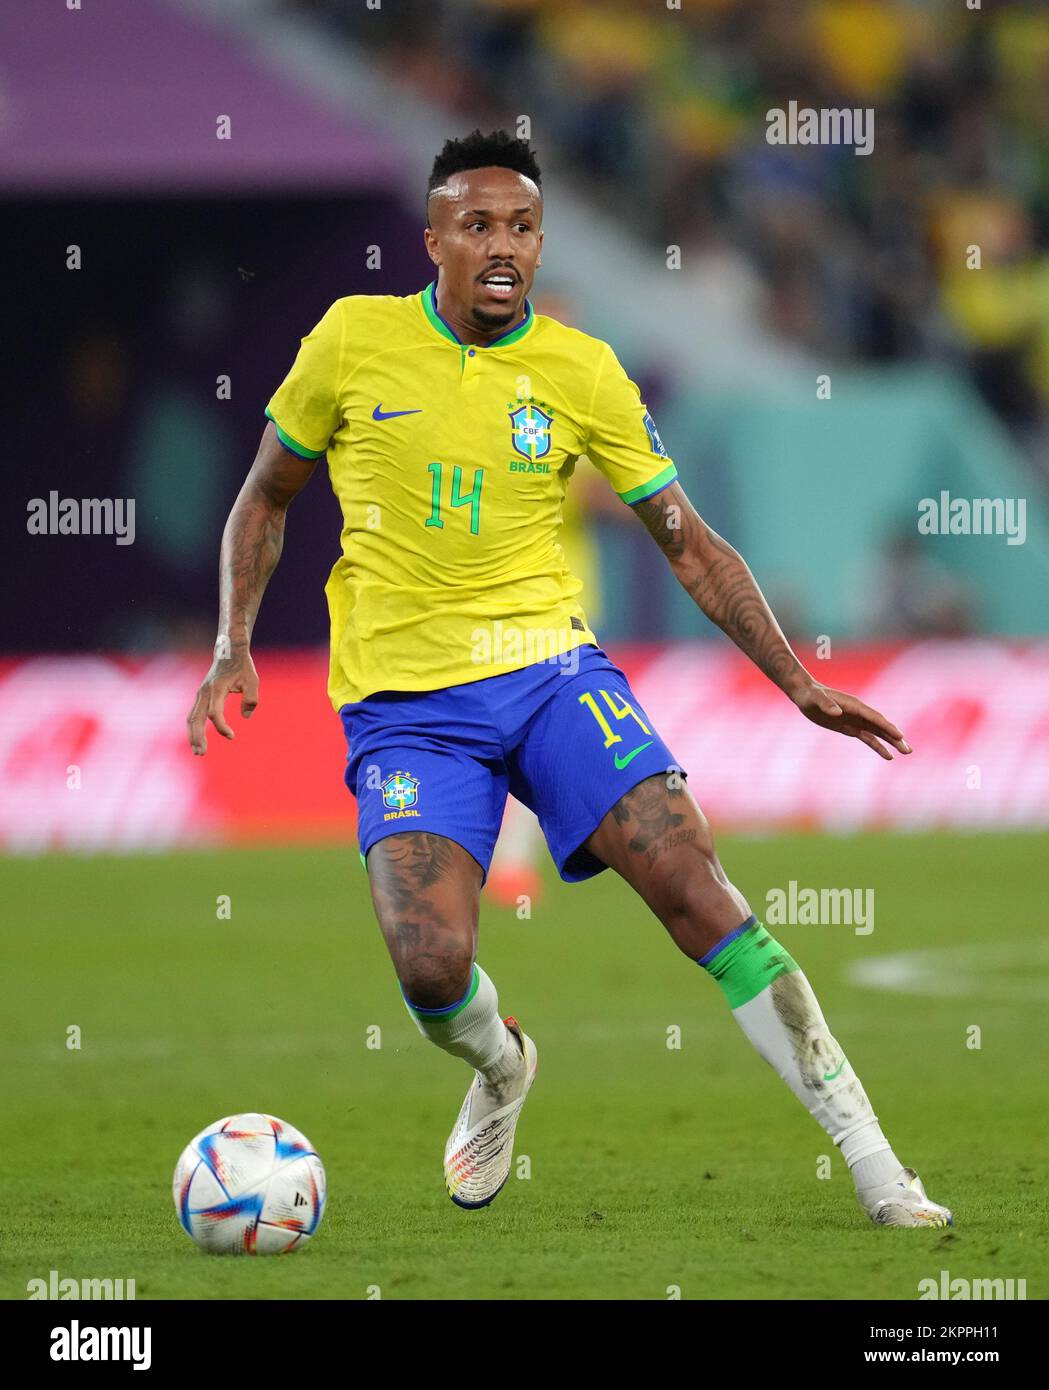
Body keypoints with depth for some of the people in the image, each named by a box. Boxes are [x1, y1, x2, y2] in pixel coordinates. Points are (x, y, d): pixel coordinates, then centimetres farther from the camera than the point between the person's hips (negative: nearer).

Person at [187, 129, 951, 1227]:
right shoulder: (356, 338, 0)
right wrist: (234, 643, -1)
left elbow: (689, 543, 7)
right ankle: (500, 1067, 19)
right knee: (432, 970, -20)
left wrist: (798, 682, -1)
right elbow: (266, 496, 13)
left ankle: (874, 1166, -13)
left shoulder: (581, 372, 1)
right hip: (404, 704, -1)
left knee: (693, 886, -17)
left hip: (550, 666, 1)